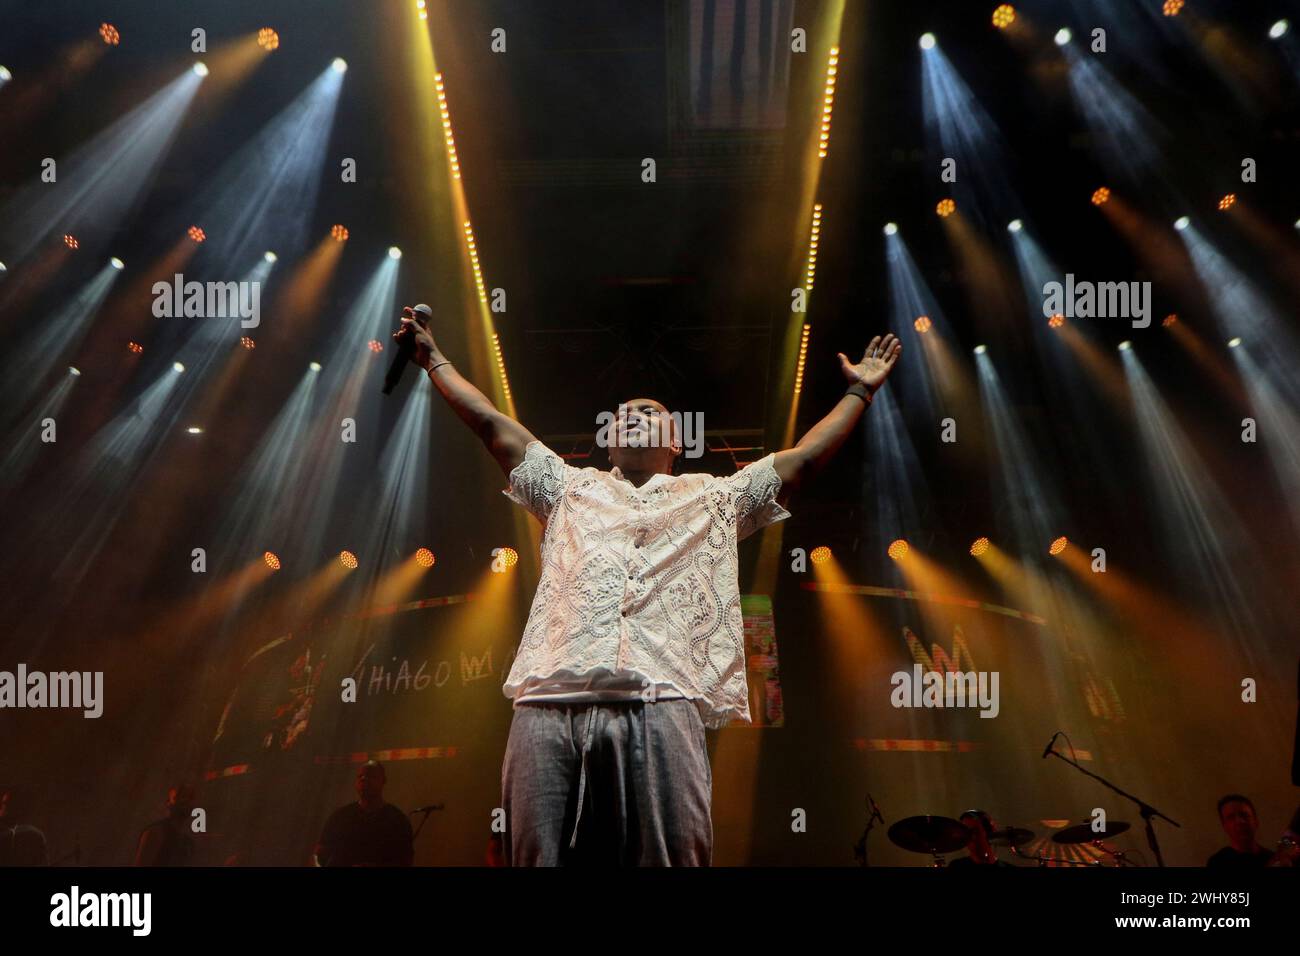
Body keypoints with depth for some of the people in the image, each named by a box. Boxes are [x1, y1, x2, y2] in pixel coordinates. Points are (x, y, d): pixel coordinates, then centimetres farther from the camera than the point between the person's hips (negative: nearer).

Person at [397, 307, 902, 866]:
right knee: (538, 858, -6)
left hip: (660, 706, -1)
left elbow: (805, 457, 28)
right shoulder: (571, 488, 32)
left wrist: (858, 391, 33)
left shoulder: (715, 499, 29)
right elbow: (492, 425, 33)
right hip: (549, 705, 1)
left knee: (669, 858, -10)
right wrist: (434, 360, 37)